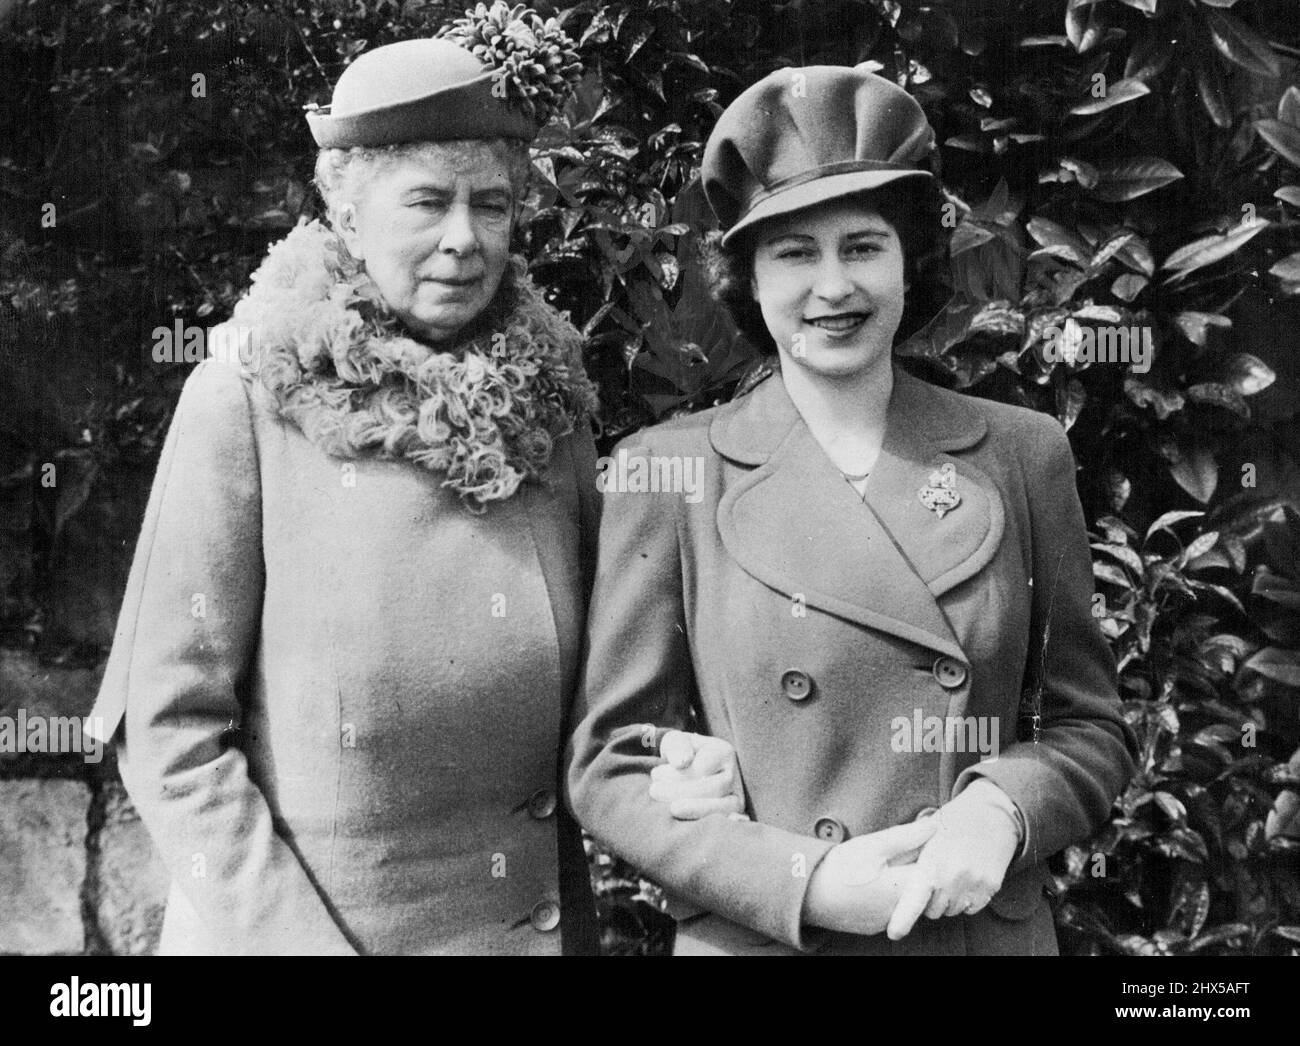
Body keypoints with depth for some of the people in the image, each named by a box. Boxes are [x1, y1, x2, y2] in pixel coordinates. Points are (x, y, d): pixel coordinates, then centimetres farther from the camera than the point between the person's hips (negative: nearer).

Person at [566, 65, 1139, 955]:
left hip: (992, 928, 2)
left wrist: (1003, 806, -16)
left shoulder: (1023, 456, -3)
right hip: (758, 937, -1)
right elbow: (610, 764, -6)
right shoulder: (670, 473, -8)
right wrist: (806, 882, -18)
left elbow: (1091, 726, 4)